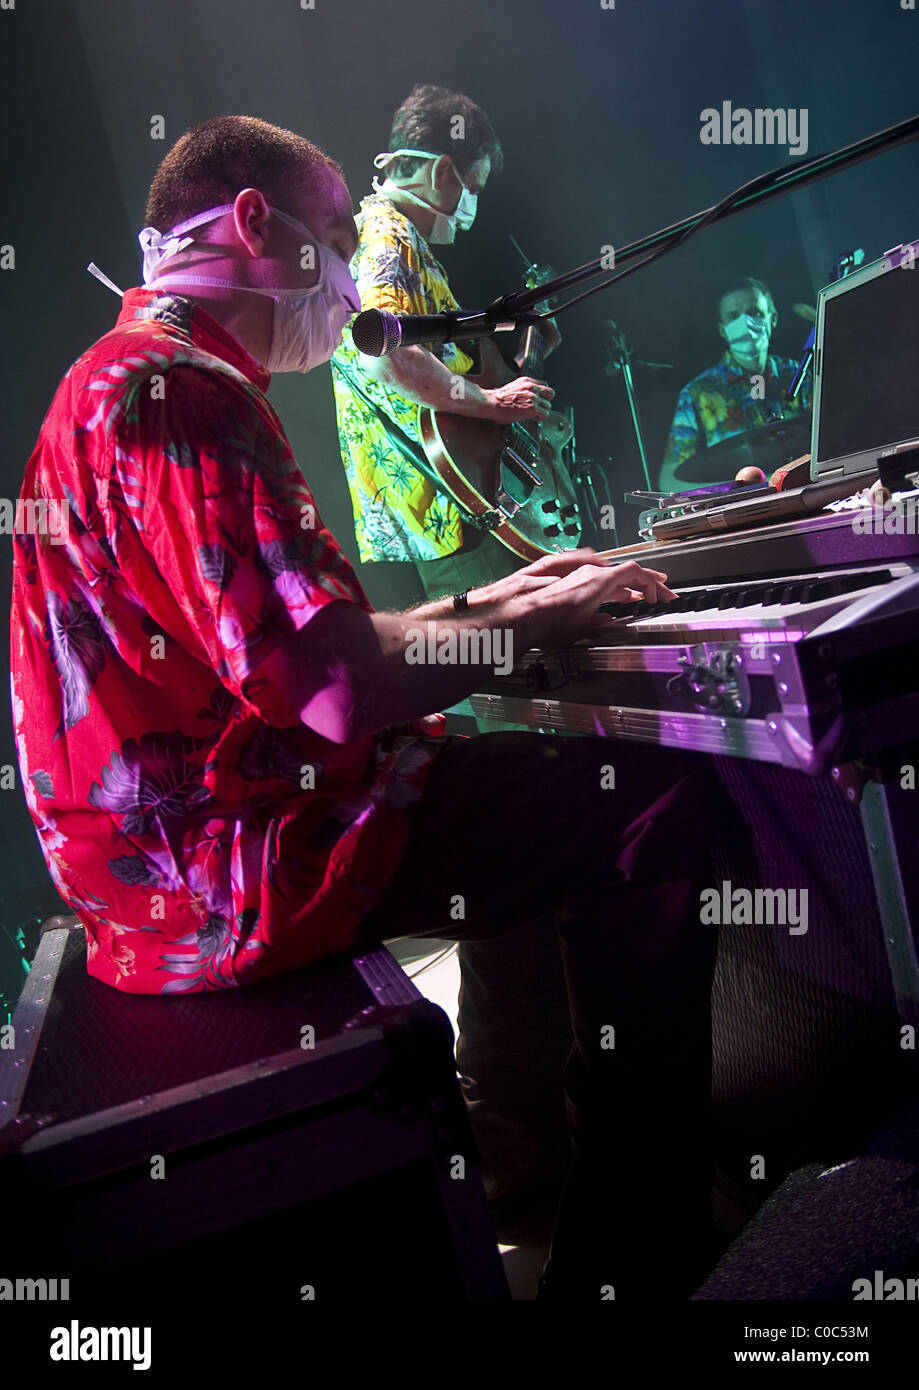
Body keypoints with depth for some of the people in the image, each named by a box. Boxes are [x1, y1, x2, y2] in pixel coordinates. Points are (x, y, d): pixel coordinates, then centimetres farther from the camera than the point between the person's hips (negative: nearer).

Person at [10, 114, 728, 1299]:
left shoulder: (124, 378, 19)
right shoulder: (177, 392, -17)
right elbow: (344, 691, -26)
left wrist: (473, 607, 14)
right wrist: (528, 624, -8)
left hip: (174, 849, 11)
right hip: (230, 870, -11)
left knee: (524, 770, 22)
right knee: (654, 798, -12)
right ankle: (624, 1268, 0)